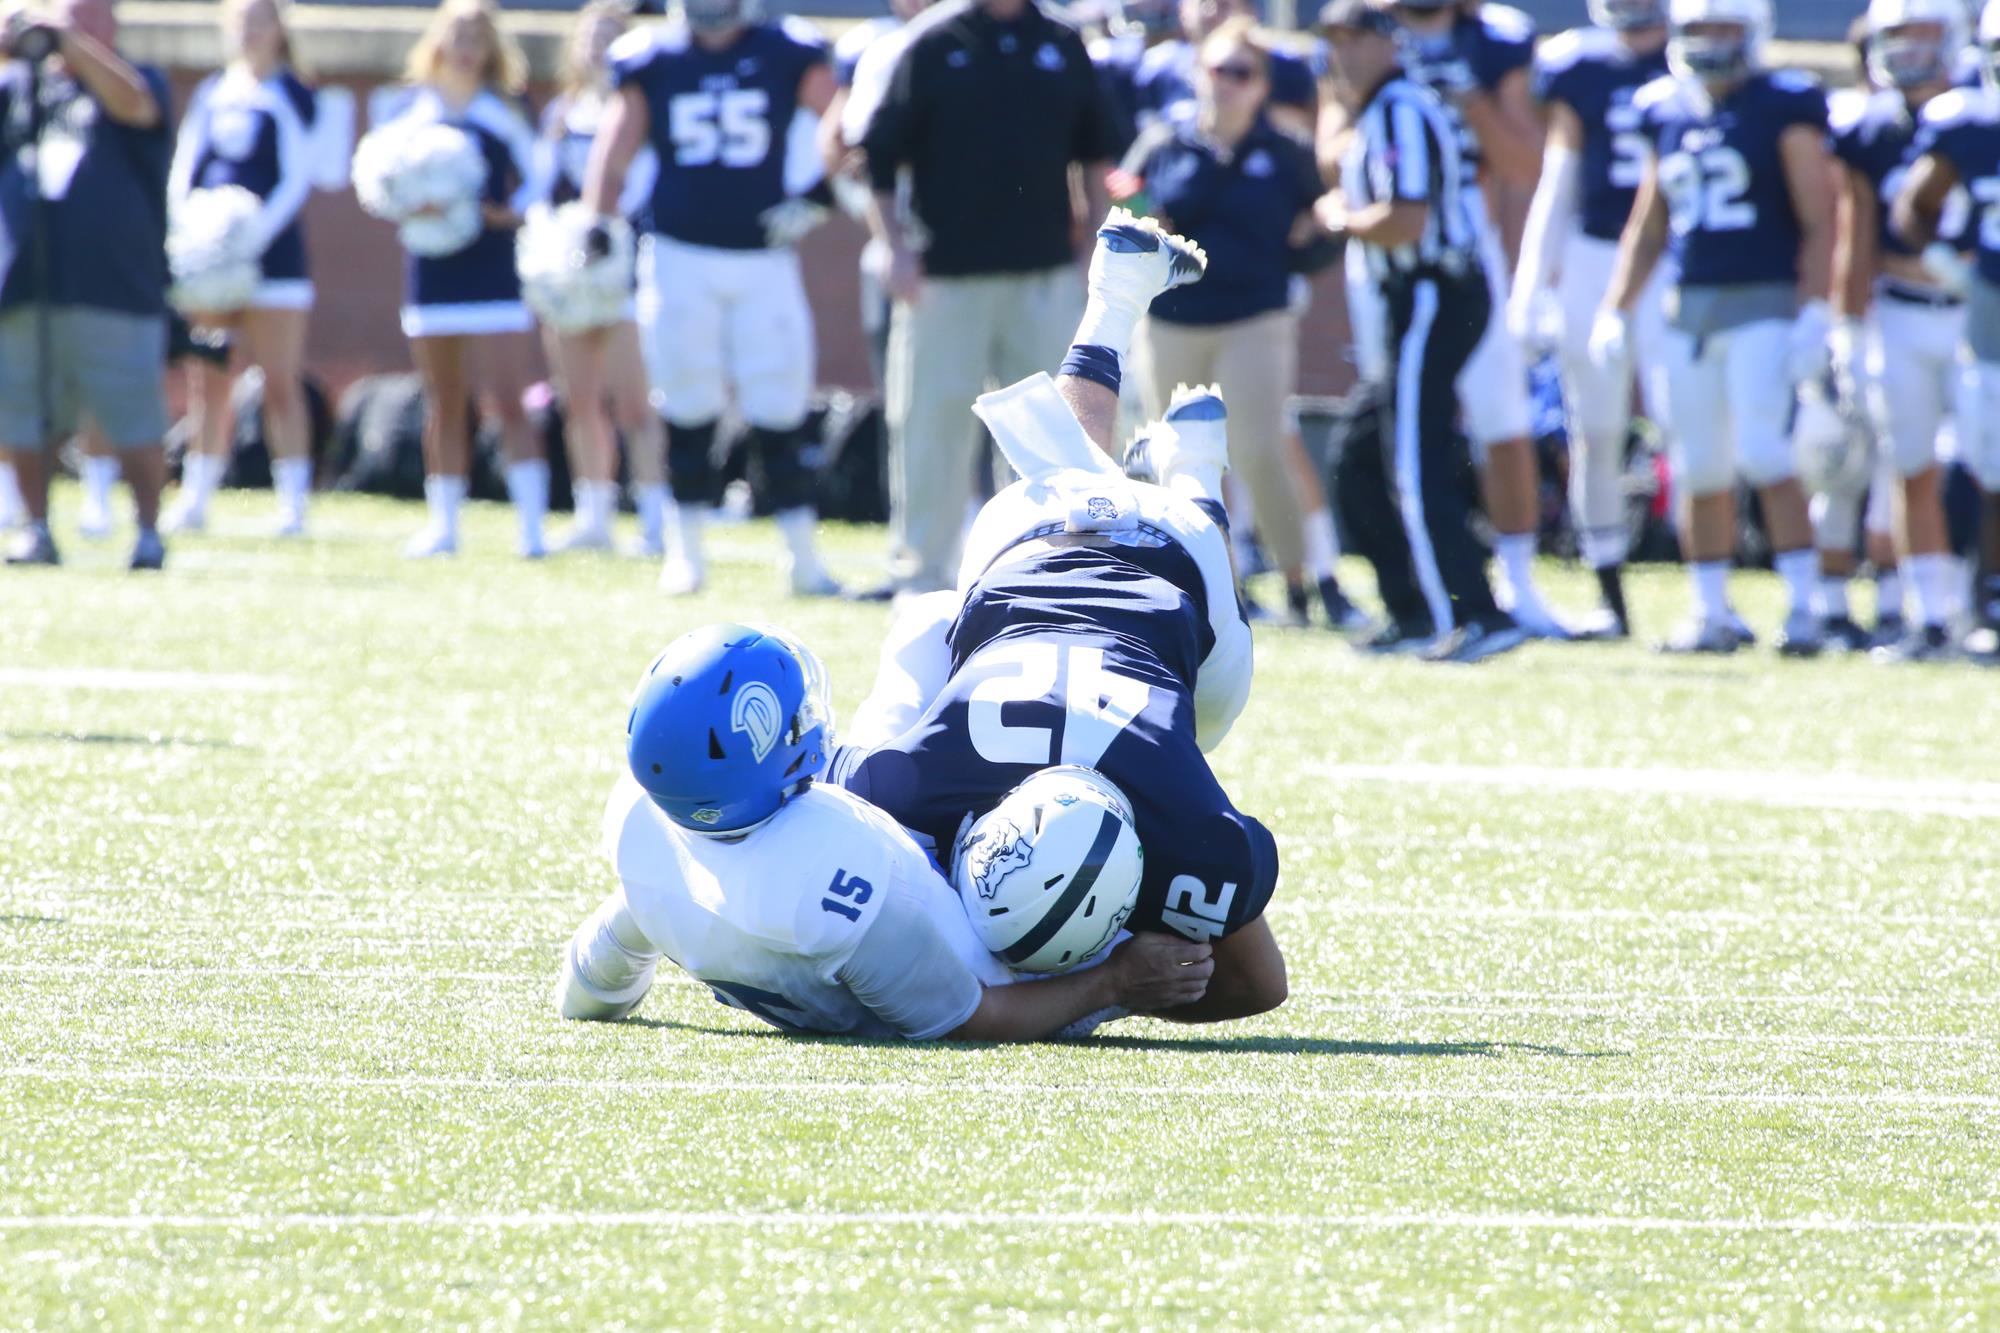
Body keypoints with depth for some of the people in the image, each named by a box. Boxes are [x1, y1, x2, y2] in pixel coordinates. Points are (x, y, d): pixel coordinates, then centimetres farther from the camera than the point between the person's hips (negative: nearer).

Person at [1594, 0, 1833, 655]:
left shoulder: (1783, 109, -4)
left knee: (1763, 453, -15)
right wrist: (1614, 310, 16)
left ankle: (1803, 606, -12)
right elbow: (1648, 227, 21)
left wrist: (1813, 310, -14)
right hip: (1689, 307, 6)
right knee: (1700, 470, 6)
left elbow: (1819, 221, -6)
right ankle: (1712, 614, 13)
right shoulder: (1667, 114, 12)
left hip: (1763, 305, -6)